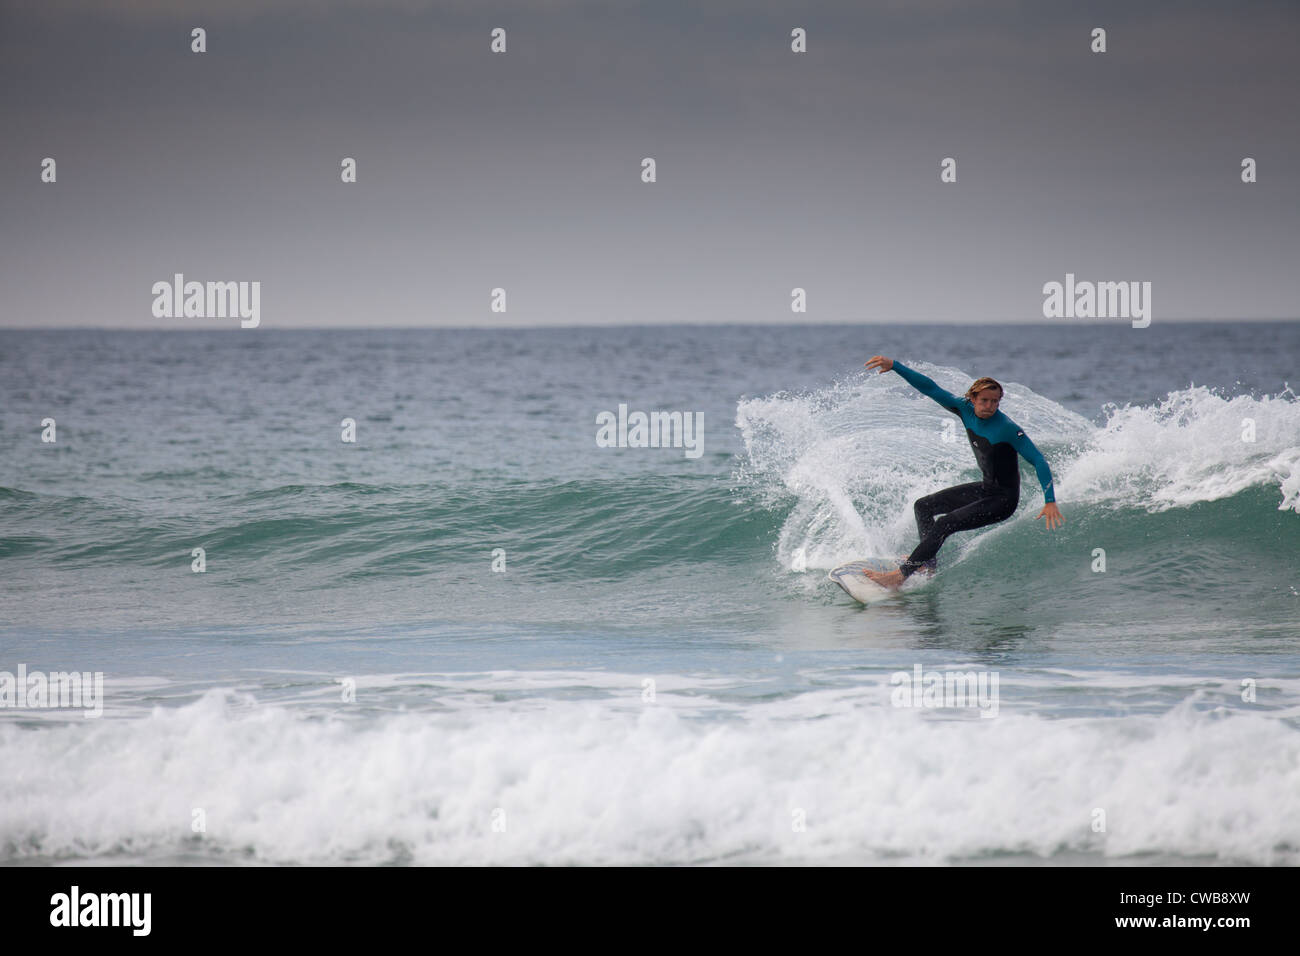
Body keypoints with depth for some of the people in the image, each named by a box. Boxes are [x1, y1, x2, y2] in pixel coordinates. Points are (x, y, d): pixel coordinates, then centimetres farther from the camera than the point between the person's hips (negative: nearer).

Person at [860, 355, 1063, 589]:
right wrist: (894, 365, -13)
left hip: (1003, 501, -9)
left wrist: (1050, 501, -34)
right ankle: (928, 565, 18)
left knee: (944, 524, -21)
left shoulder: (1007, 429, -26)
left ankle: (901, 575, -19)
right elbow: (930, 388, -6)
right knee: (923, 507, 16)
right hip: (985, 489, 9)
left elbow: (1039, 461, -25)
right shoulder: (965, 410, -8)